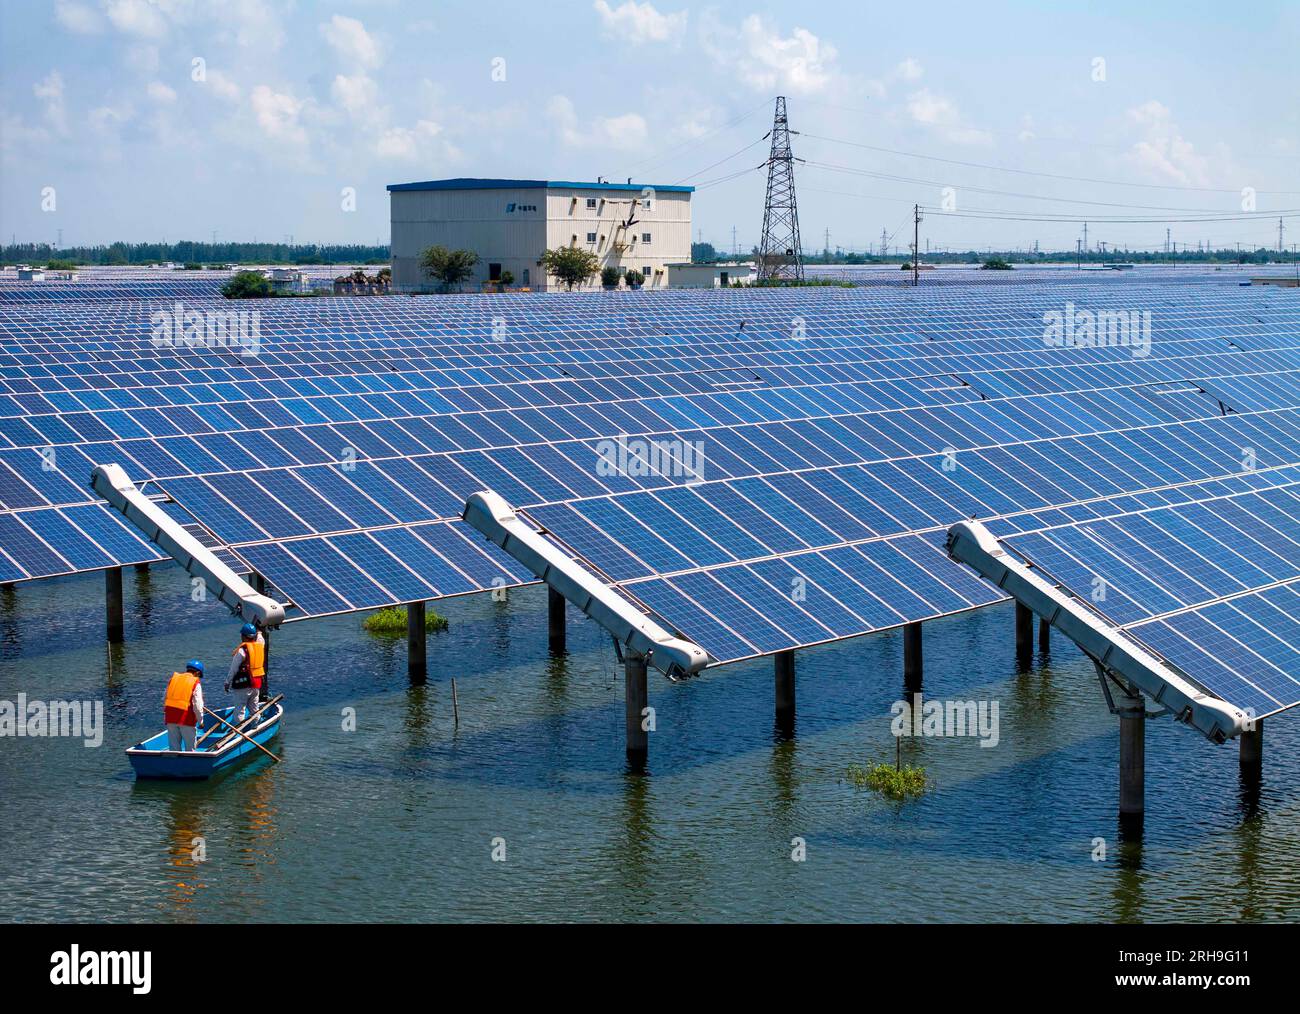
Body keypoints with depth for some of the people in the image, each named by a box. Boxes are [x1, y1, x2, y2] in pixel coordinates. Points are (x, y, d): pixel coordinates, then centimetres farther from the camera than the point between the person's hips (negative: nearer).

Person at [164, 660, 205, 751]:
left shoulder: (173, 678, 13)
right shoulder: (196, 683, -2)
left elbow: (165, 700, 14)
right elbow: (197, 705, -8)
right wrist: (200, 721, 3)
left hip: (170, 717, 4)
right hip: (186, 719, -4)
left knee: (174, 746, 10)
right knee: (190, 748, 6)